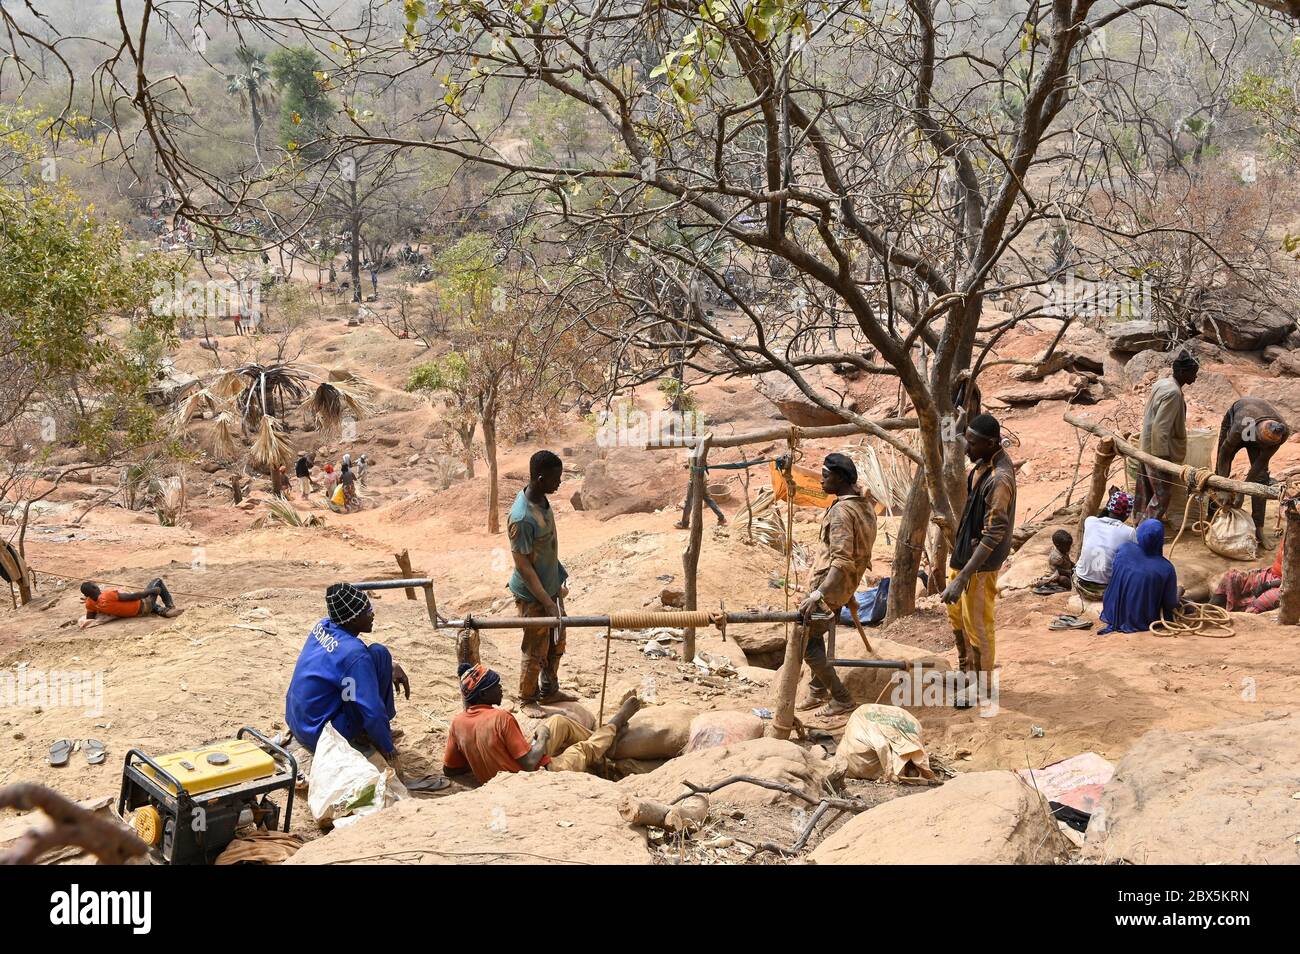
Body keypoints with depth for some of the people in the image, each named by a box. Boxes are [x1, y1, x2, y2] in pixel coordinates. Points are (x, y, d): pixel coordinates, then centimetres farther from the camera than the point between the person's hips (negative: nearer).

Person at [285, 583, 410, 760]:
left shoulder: (322, 626, -1)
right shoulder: (354, 654, -25)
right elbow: (372, 712, -23)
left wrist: (392, 668, 10)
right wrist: (387, 746, -6)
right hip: (322, 737, -8)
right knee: (379, 654, -10)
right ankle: (362, 736, 4)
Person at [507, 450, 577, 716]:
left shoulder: (542, 500, -3)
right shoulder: (522, 518, -31)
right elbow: (523, 565, -24)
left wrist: (558, 584, 16)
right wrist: (547, 601, -21)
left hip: (549, 587, 8)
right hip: (532, 595, -8)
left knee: (556, 644, 21)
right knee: (535, 651, 8)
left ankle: (549, 691, 40)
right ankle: (527, 700, 28)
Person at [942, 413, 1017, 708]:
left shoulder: (999, 479, -29)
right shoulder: (984, 462, 0)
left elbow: (992, 537, -29)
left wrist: (962, 578, -29)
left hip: (981, 562, -9)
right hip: (963, 551, 9)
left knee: (977, 624, 7)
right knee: (956, 612, 23)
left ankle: (982, 685, 26)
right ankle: (966, 670, 42)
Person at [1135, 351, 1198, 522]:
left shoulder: (1162, 383, 6)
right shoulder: (1173, 393, -23)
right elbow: (1160, 429, -26)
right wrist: (1163, 456, -22)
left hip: (1147, 447, 10)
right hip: (1159, 450, -10)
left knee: (1147, 492, 17)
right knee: (1162, 494, -1)